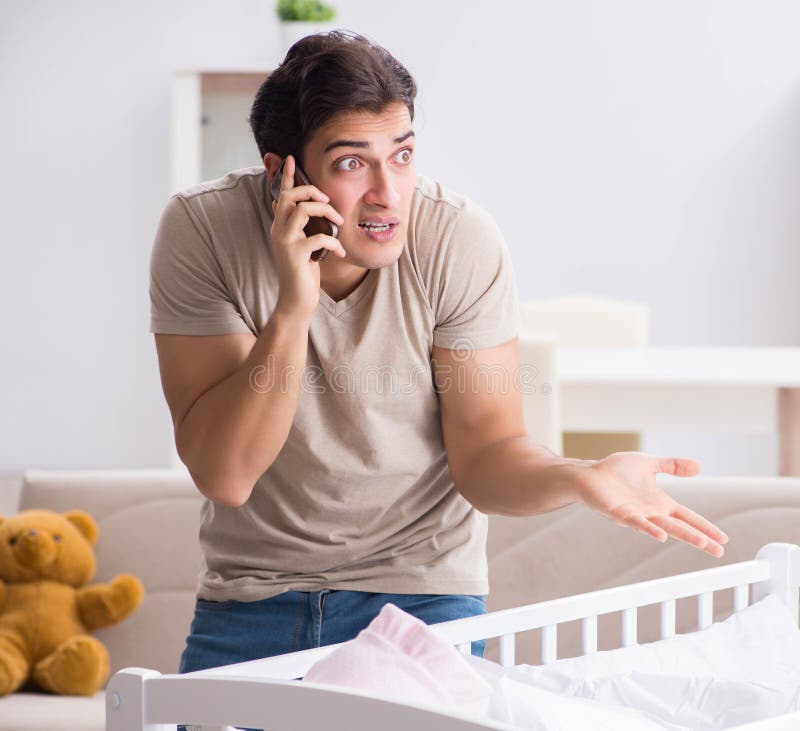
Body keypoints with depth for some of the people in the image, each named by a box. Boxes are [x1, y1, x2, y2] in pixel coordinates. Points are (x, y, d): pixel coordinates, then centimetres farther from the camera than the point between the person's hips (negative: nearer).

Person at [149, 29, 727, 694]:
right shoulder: (202, 230, -18)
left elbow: (486, 456, -13)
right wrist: (293, 306, -33)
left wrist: (578, 478, -35)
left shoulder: (460, 240, -17)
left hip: (423, 590, 0)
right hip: (251, 601, 1)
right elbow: (224, 474, -22)